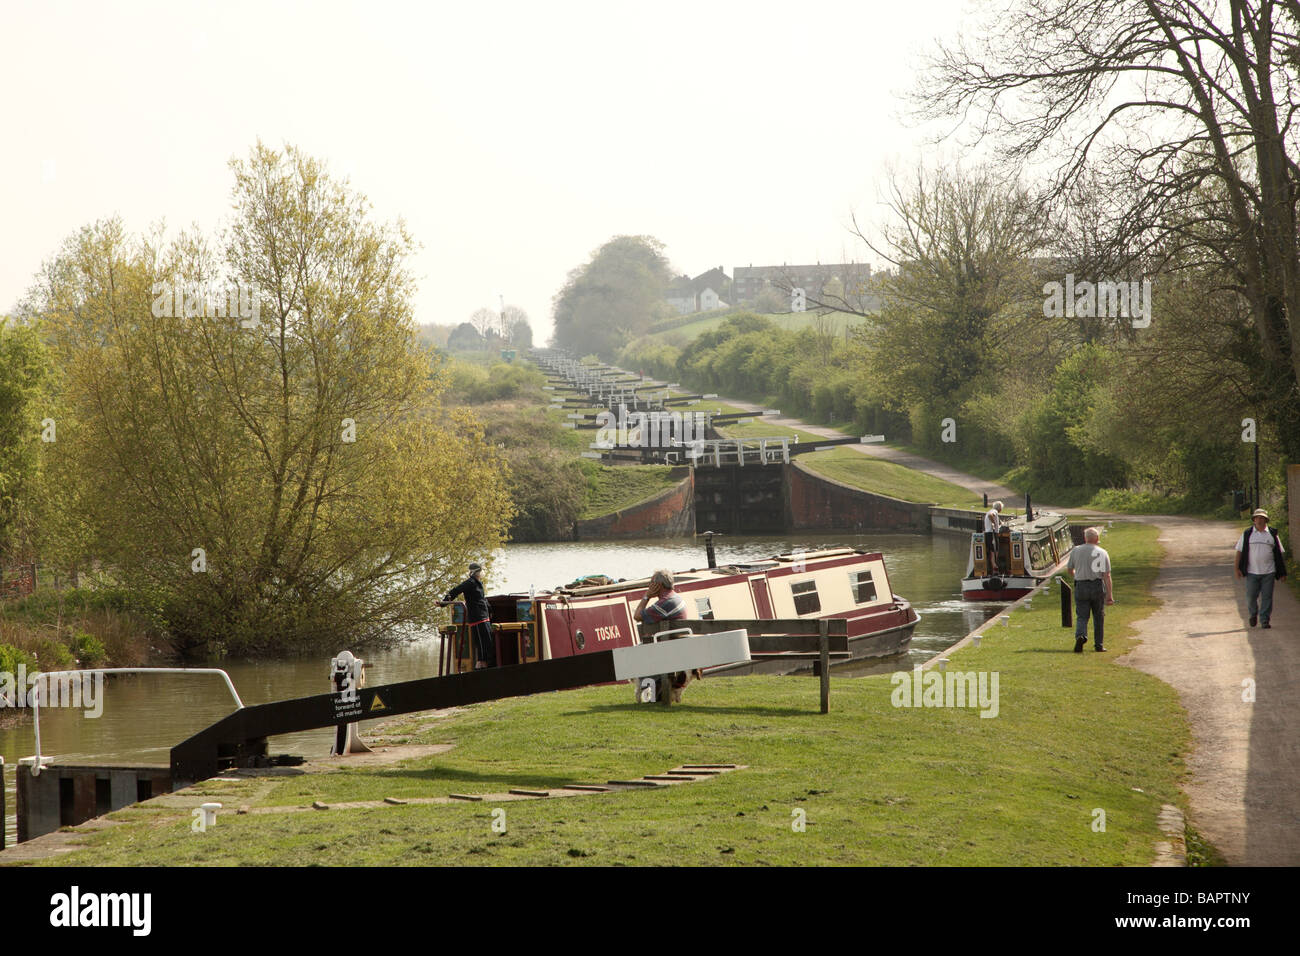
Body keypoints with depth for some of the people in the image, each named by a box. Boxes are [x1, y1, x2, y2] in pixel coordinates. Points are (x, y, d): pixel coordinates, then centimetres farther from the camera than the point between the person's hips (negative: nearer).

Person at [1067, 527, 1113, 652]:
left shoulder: (1075, 550, 3)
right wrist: (1110, 595, -7)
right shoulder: (1102, 553, -1)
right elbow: (1107, 575, -6)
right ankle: (1099, 645, 16)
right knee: (1098, 617, 12)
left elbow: (1070, 569, 13)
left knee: (1081, 616, 1)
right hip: (1098, 586, -1)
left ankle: (1080, 635, -27)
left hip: (1081, 586, 1)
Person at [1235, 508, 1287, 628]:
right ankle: (1253, 614, 29)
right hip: (1252, 572, 0)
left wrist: (1282, 572, 5)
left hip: (1268, 572, 0)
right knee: (1251, 596, 2)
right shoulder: (1247, 534, 5)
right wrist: (1237, 568, -2)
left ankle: (1265, 620, 4)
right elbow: (1239, 552, 6)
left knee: (1267, 597, -2)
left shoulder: (1272, 534, 6)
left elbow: (1281, 553, 9)